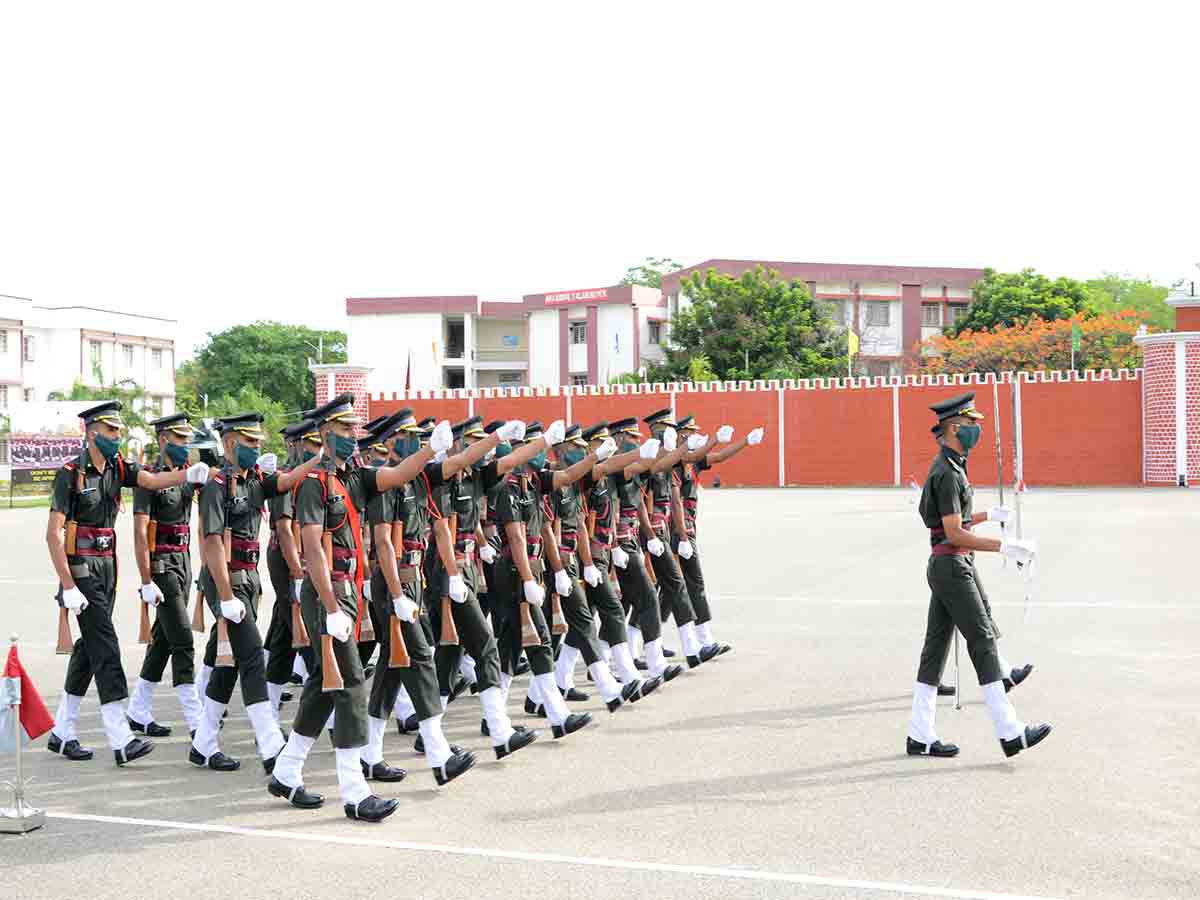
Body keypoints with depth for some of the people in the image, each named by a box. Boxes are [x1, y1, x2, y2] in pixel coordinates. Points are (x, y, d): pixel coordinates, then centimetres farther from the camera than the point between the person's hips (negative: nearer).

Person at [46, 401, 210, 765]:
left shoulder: (117, 468, 6)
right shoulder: (71, 474, -13)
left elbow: (151, 480, -11)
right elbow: (53, 534, -16)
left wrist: (187, 475, -31)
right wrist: (68, 586, -21)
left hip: (107, 568, 8)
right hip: (81, 570, -8)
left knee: (88, 648, 13)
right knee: (105, 648, -12)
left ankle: (62, 733, 24)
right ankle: (121, 741, -12)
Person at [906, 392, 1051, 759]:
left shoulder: (948, 467, 15)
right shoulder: (947, 473, -17)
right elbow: (955, 534, -22)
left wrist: (987, 515, 31)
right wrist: (1005, 547, -23)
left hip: (944, 566, 10)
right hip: (953, 567, -10)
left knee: (936, 645, 8)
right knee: (983, 642, -6)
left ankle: (920, 736, 11)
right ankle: (1010, 733, -3)